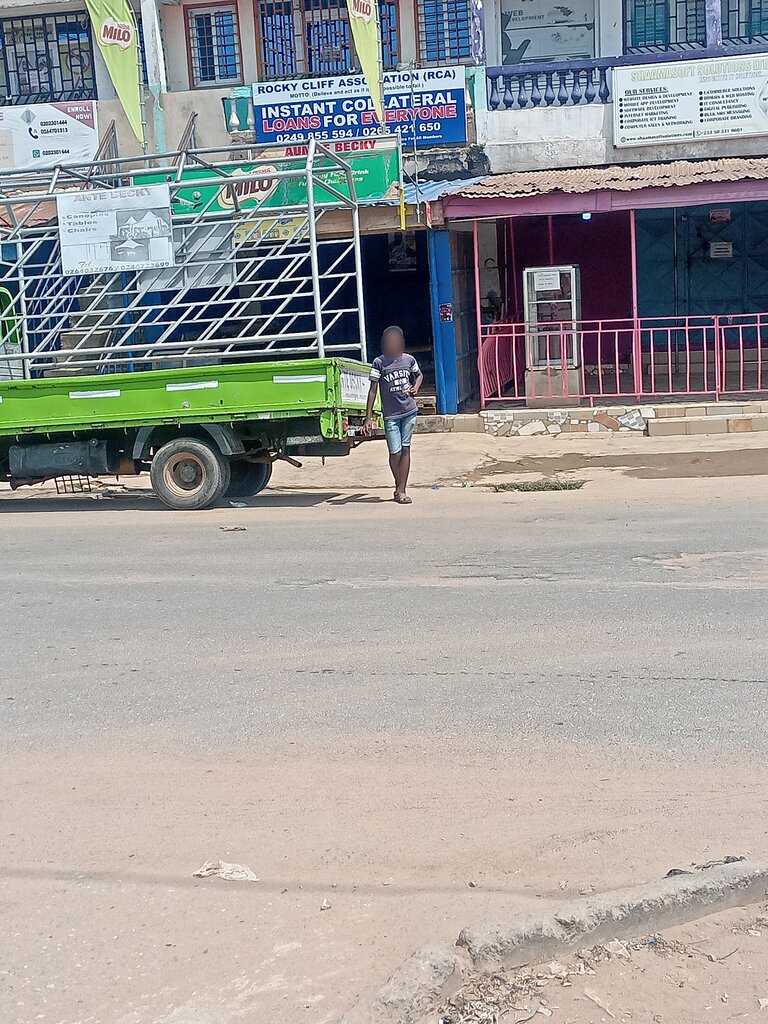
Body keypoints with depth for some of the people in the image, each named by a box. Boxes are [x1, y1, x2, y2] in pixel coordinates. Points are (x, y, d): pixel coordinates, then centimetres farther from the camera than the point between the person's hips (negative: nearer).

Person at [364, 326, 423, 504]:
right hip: (390, 414, -3)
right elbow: (373, 390, -3)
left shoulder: (409, 359, 6)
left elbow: (419, 375, 27)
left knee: (405, 449, 0)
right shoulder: (379, 362, -3)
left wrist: (416, 387, 4)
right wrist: (368, 417, -7)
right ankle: (399, 487, 18)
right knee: (395, 452, -5)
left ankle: (401, 490, 3)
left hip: (409, 411, 3)